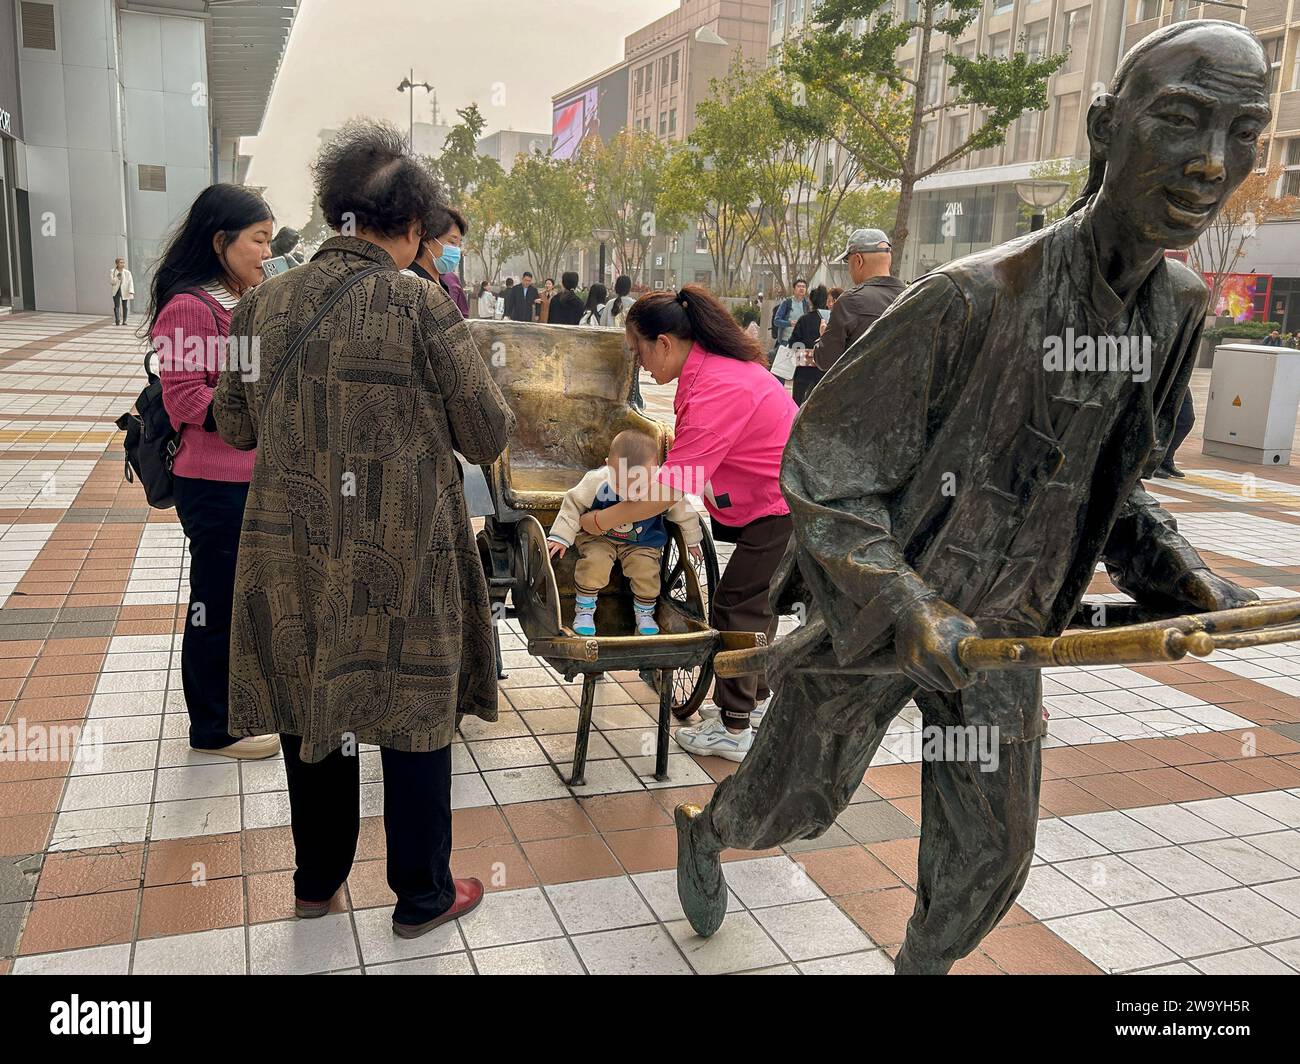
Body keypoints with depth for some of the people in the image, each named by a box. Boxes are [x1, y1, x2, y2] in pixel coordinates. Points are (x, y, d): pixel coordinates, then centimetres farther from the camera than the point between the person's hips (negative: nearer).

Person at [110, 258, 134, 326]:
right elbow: (111, 282, -3)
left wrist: (131, 292, -14)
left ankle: (124, 321, 13)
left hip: (125, 291, 1)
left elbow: (130, 282, -3)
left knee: (125, 306, 4)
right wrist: (117, 278, -22)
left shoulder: (127, 272, 1)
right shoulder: (112, 272, 1)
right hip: (116, 291, -1)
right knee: (117, 306, -9)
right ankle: (117, 321, -14)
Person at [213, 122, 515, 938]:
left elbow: (235, 424, 10)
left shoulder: (267, 303, 1)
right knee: (414, 714, 11)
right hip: (400, 557, -4)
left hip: (292, 549, 5)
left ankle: (318, 879, 38)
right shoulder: (422, 306, -13)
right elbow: (489, 437, -8)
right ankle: (422, 895, 26)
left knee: (312, 709, 20)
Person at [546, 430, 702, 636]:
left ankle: (645, 613, 9)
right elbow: (573, 505, -13)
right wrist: (560, 536, -14)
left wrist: (692, 541, 8)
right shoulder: (596, 482, -31)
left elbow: (683, 513, -8)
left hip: (643, 542, 1)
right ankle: (584, 610, -2)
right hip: (598, 535, -1)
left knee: (646, 568, -20)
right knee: (595, 561, -25)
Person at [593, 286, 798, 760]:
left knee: (737, 607, -2)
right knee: (755, 602, 19)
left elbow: (669, 488, -26)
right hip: (786, 496, 10)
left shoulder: (718, 388, -28)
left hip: (788, 507, -10)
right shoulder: (718, 365, 4)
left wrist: (604, 519, -16)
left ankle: (733, 729, 9)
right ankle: (752, 701, 35)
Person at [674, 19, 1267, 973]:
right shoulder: (974, 301, -28)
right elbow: (820, 474, -21)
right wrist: (902, 606, -32)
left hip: (1001, 637, 5)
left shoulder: (1177, 310, -5)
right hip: (872, 625, -5)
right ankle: (703, 831, 52)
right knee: (793, 805, 18)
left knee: (988, 859, 15)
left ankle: (922, 968, 45)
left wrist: (1182, 576, -3)